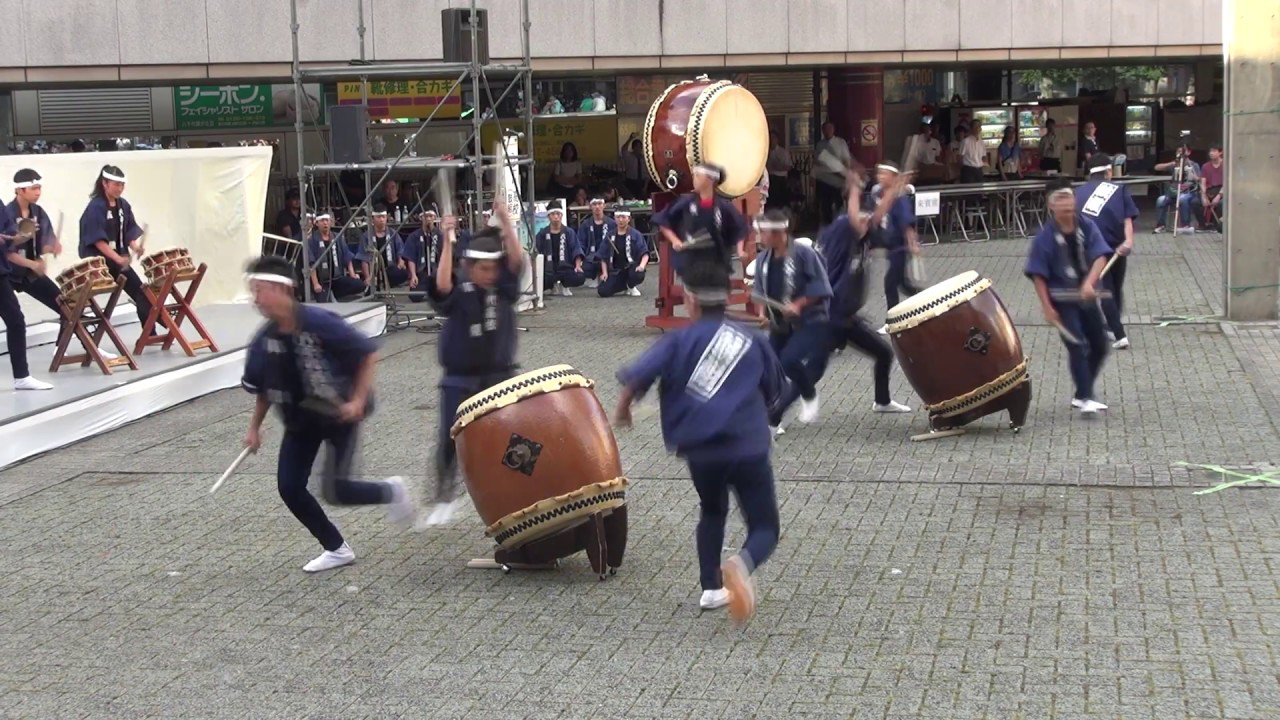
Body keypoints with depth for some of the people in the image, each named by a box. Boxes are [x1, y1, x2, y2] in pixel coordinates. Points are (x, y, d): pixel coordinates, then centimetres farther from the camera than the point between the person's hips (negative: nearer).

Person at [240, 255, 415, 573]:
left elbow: (368, 354, -17)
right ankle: (337, 549, 17)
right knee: (289, 487, -1)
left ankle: (390, 491, 18)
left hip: (340, 415, -6)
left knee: (334, 491, -12)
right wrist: (255, 427, 7)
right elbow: (264, 388, 10)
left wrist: (358, 400, -21)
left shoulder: (319, 322, -25)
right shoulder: (264, 340, -7)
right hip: (301, 419, 6)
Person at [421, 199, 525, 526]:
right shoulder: (458, 294, -8)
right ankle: (444, 499, 22)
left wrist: (505, 222, -28)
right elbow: (441, 284, -30)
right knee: (449, 441, 4)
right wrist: (448, 244, -36)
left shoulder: (504, 289, -1)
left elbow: (517, 260, -17)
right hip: (460, 380, -1)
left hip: (500, 378, 1)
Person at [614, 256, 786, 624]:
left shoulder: (680, 340, 4)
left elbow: (638, 376, -9)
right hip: (749, 448, -1)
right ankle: (741, 564, -25)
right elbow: (775, 391, 22)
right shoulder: (752, 339, 11)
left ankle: (711, 587, 27)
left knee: (712, 512, 30)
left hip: (700, 449, 1)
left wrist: (623, 408, 10)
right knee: (765, 528, 7)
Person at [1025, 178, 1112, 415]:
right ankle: (1085, 398, -4)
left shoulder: (1087, 226, -6)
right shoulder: (1045, 237, -13)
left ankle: (1082, 395, 28)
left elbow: (1100, 256, -16)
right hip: (1062, 300, -5)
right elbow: (1038, 274, -10)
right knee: (1077, 346, -12)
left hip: (1087, 296, 5)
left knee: (1099, 347, 12)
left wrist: (1089, 283, -33)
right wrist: (1046, 306, -15)